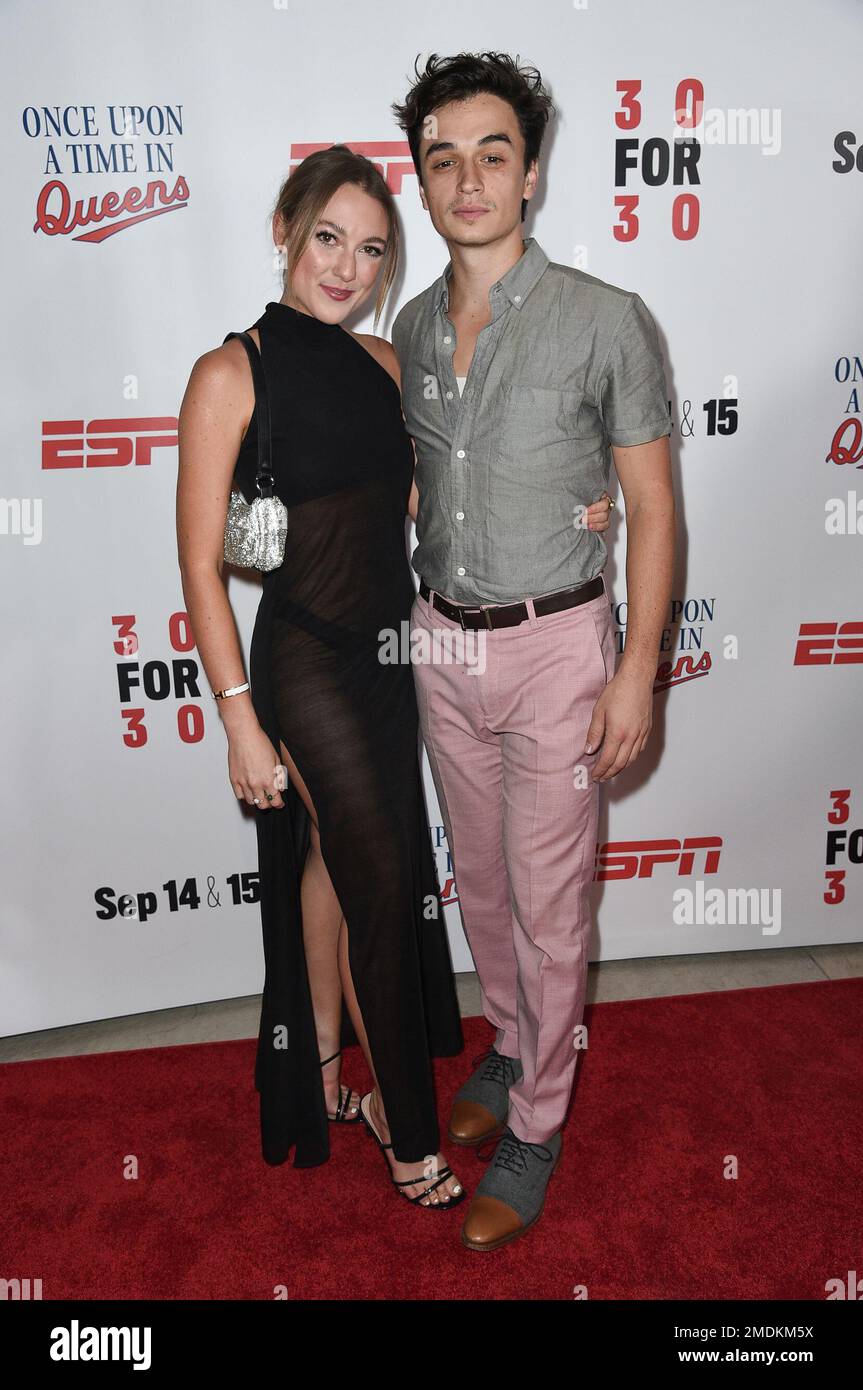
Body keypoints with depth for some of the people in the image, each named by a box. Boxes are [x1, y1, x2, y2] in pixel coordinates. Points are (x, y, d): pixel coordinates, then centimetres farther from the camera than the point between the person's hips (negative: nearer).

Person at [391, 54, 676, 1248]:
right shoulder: (414, 327, 5)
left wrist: (637, 673, -13)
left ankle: (535, 1128, 25)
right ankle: (513, 1047, 43)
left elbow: (651, 506, -9)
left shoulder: (605, 321, -11)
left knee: (548, 906, 5)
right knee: (481, 878, 19)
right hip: (442, 641, 5)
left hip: (554, 647, -5)